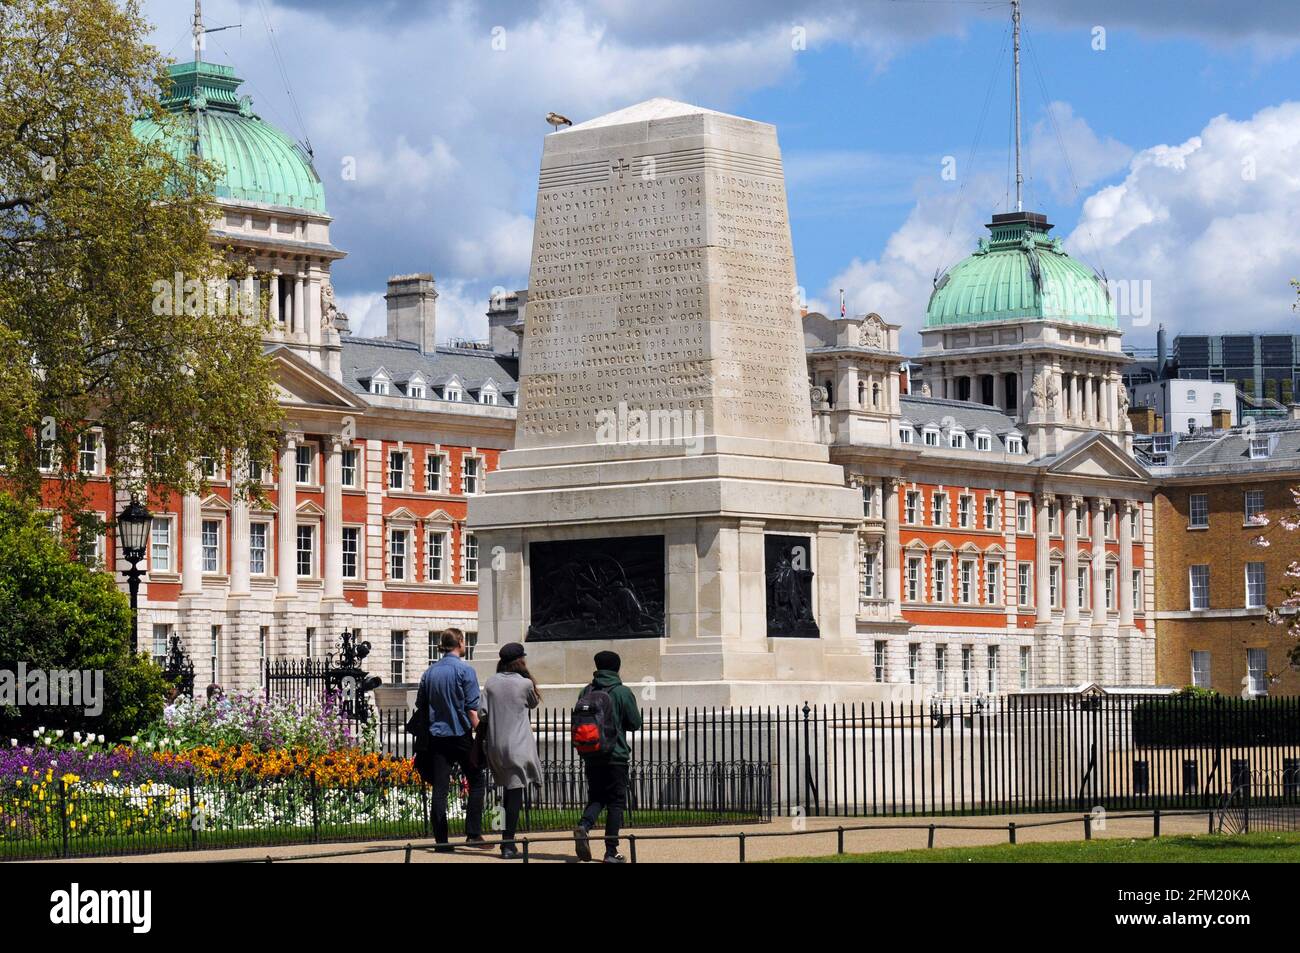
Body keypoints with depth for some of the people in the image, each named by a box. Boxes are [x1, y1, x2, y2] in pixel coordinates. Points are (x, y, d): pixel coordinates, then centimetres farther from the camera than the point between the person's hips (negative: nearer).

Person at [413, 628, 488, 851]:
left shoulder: (429, 672, 9)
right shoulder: (465, 670, -7)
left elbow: (421, 705, 14)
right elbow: (472, 708, -11)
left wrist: (426, 736, 22)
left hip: (437, 737, 4)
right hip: (461, 735, -4)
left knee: (440, 788, 3)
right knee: (476, 782, 7)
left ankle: (441, 839, 1)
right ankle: (473, 834, -1)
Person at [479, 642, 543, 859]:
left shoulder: (491, 683, 3)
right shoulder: (525, 684, -7)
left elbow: (482, 715, 1)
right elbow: (534, 703, 14)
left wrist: (482, 739, 9)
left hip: (495, 746, 4)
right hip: (517, 745, -4)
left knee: (509, 789, 18)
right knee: (516, 792, -4)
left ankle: (507, 841, 19)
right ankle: (508, 844, -10)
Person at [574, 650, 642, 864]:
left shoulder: (586, 692, 3)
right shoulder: (623, 693, -7)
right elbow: (635, 724, -1)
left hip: (591, 756, 3)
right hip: (616, 756, -3)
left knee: (596, 797, 15)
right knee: (616, 802, 4)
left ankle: (584, 826, -15)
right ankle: (611, 851, 0)